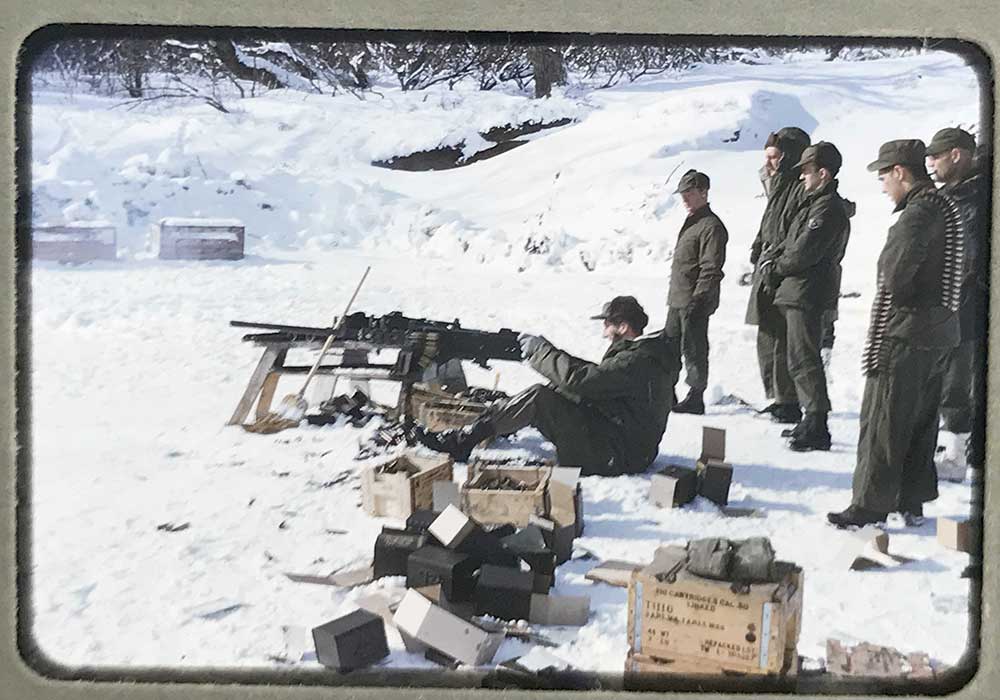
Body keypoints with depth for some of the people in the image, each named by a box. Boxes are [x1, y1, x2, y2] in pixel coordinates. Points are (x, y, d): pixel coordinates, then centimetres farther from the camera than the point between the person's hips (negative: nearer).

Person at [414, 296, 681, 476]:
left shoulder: (637, 362, -20)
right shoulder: (641, 353, 13)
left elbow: (580, 380, -26)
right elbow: (596, 375, 15)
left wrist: (541, 351, -12)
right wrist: (548, 352, 5)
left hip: (617, 455, -10)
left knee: (538, 397, -18)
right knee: (550, 392, 9)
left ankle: (461, 441, -10)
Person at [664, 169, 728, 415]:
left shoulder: (711, 226, -14)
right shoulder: (691, 222, 18)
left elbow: (711, 268, -19)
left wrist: (697, 298, -23)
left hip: (695, 302, -10)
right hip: (677, 300, 10)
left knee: (693, 349, -3)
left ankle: (695, 399, 6)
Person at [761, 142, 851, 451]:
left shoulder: (828, 208, -14)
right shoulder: (814, 203, 20)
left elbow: (803, 254, -20)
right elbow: (791, 245, 22)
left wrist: (774, 267, -4)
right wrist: (771, 259, 3)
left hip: (805, 295, -11)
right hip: (794, 293, 11)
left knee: (803, 360, -9)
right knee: (798, 358, 16)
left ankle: (817, 428, -6)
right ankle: (812, 421, 24)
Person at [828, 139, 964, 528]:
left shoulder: (919, 211, -18)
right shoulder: (947, 209, 13)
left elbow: (896, 266, -29)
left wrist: (897, 297, -11)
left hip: (905, 335, -10)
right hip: (940, 334, 10)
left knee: (882, 423, -1)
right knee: (922, 421, 16)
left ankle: (870, 505, 6)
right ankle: (913, 500, 26)